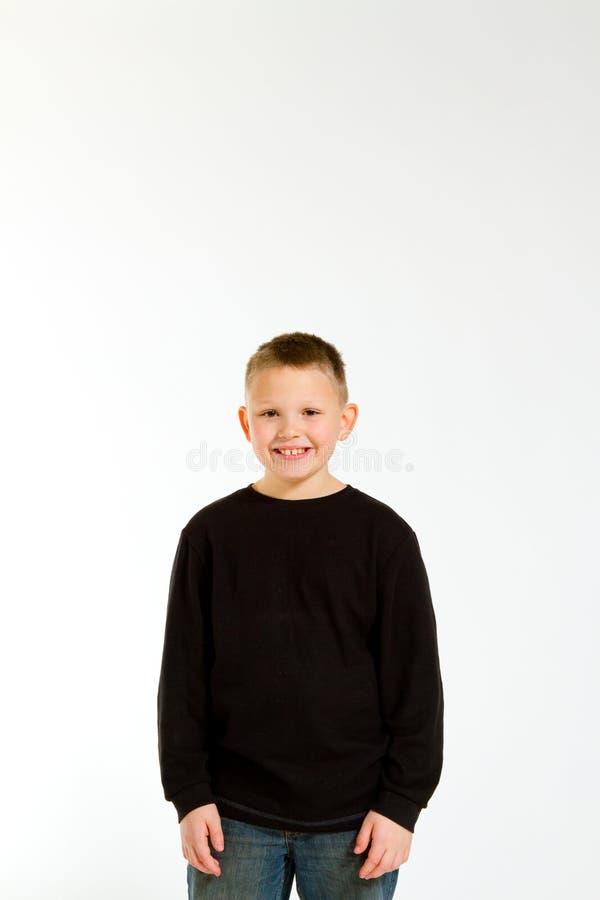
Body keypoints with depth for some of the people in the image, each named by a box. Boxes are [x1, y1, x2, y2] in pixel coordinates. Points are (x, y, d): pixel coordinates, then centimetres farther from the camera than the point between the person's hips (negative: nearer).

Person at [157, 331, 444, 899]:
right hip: (234, 818, 1)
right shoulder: (211, 533, -1)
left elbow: (415, 678, -2)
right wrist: (189, 793, -1)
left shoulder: (383, 535, -4)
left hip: (352, 817, -1)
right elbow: (183, 675, 3)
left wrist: (402, 803, -4)